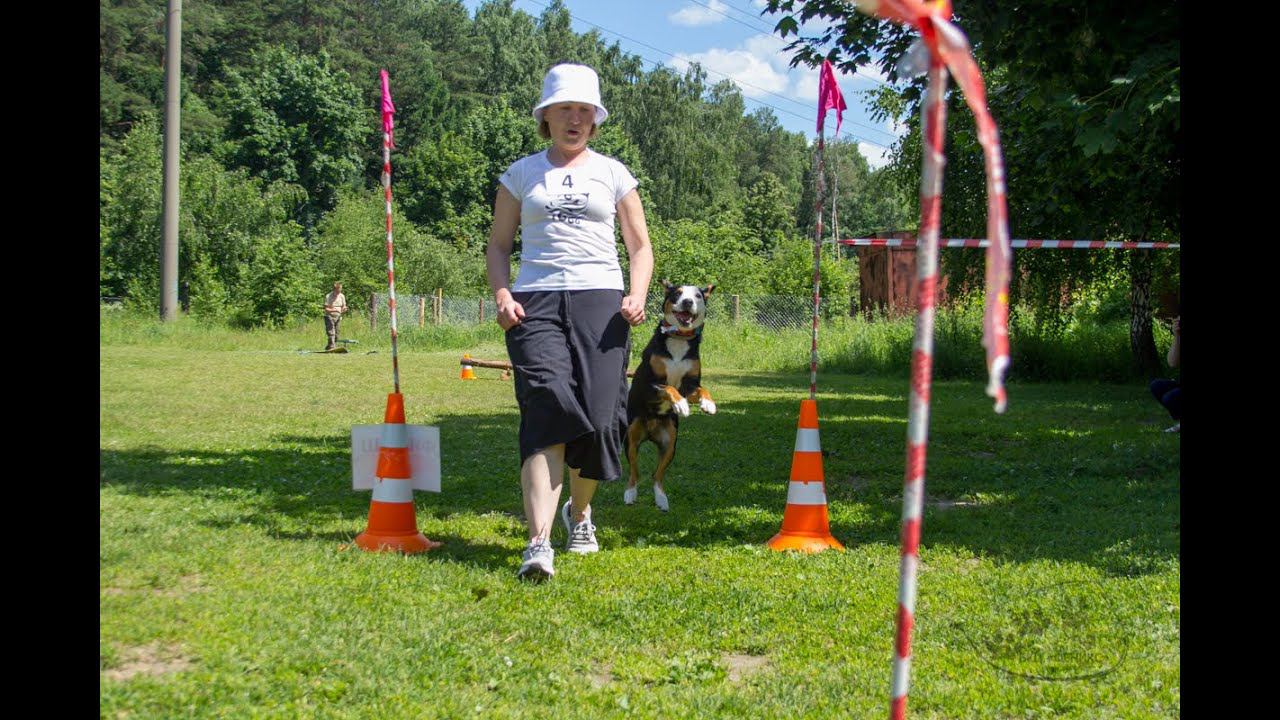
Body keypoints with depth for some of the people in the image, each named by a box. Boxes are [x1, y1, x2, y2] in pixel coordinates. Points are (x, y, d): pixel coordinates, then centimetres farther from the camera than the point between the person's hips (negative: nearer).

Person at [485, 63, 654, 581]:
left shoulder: (612, 174, 16)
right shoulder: (521, 175, 15)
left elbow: (640, 245, 17)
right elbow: (498, 245, 16)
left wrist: (638, 296, -2)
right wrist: (501, 294, -3)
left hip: (600, 300, 1)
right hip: (536, 302, -1)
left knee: (599, 417, -6)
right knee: (548, 409, -20)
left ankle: (579, 510, 24)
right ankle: (539, 542, -28)